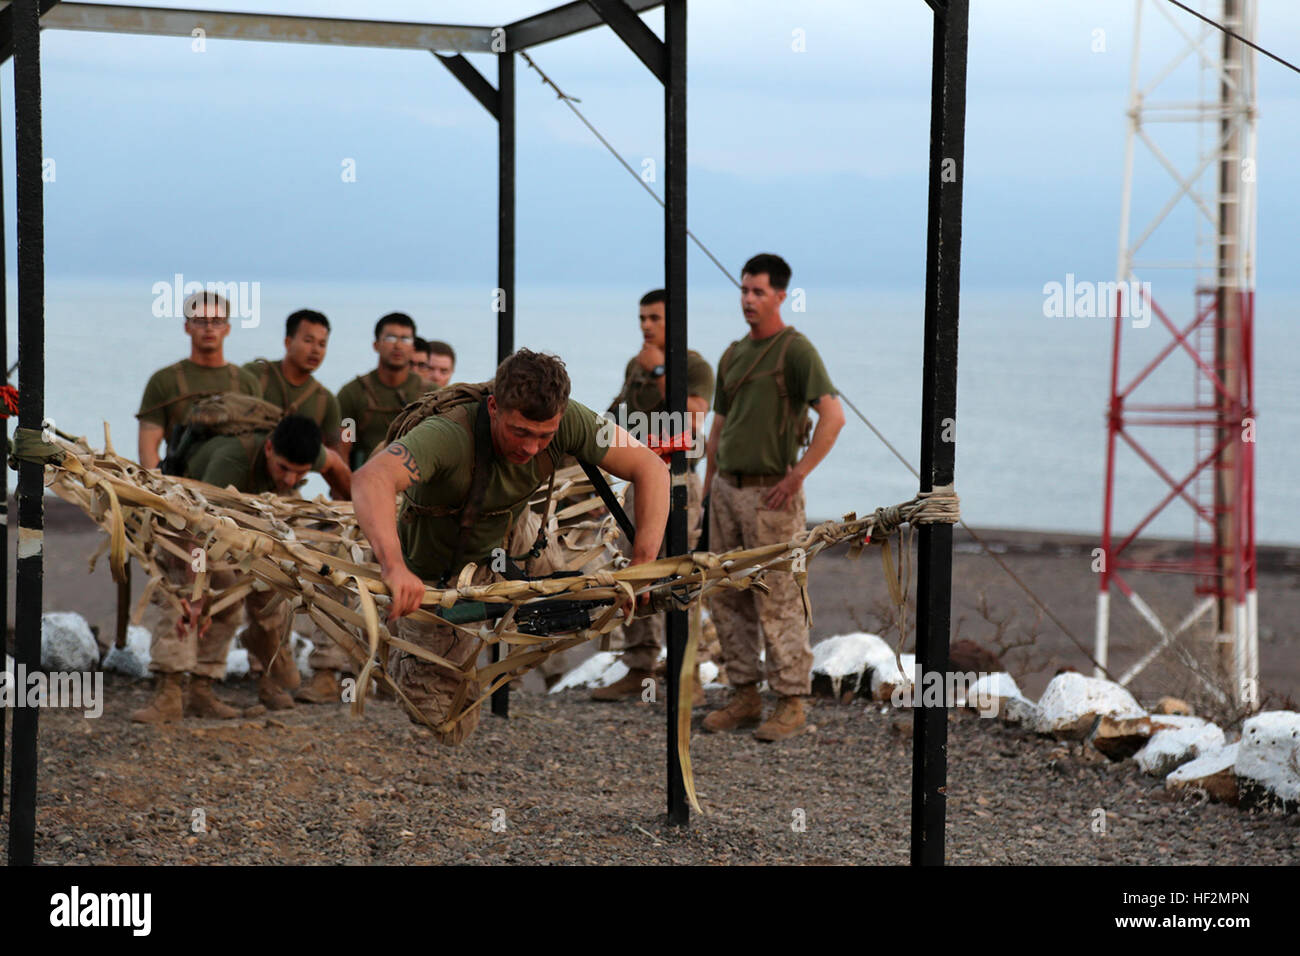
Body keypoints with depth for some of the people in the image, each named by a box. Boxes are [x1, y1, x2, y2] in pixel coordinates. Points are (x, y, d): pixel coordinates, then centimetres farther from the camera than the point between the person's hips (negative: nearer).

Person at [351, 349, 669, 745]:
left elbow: (651, 468, -20)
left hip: (493, 558, 5)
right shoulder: (449, 436, -40)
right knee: (445, 726, -4)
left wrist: (643, 565, -30)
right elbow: (371, 479, -56)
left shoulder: (566, 422, -26)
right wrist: (393, 566, -72)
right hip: (430, 577, -5)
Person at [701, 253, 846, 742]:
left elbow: (833, 415, -19)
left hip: (771, 493, -8)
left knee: (778, 601, -5)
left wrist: (798, 475, -18)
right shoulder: (733, 355, 15)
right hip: (728, 488, 8)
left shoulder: (795, 349, -9)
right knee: (728, 599, 9)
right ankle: (744, 697, 17)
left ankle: (791, 703, 0)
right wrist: (706, 490, 17)